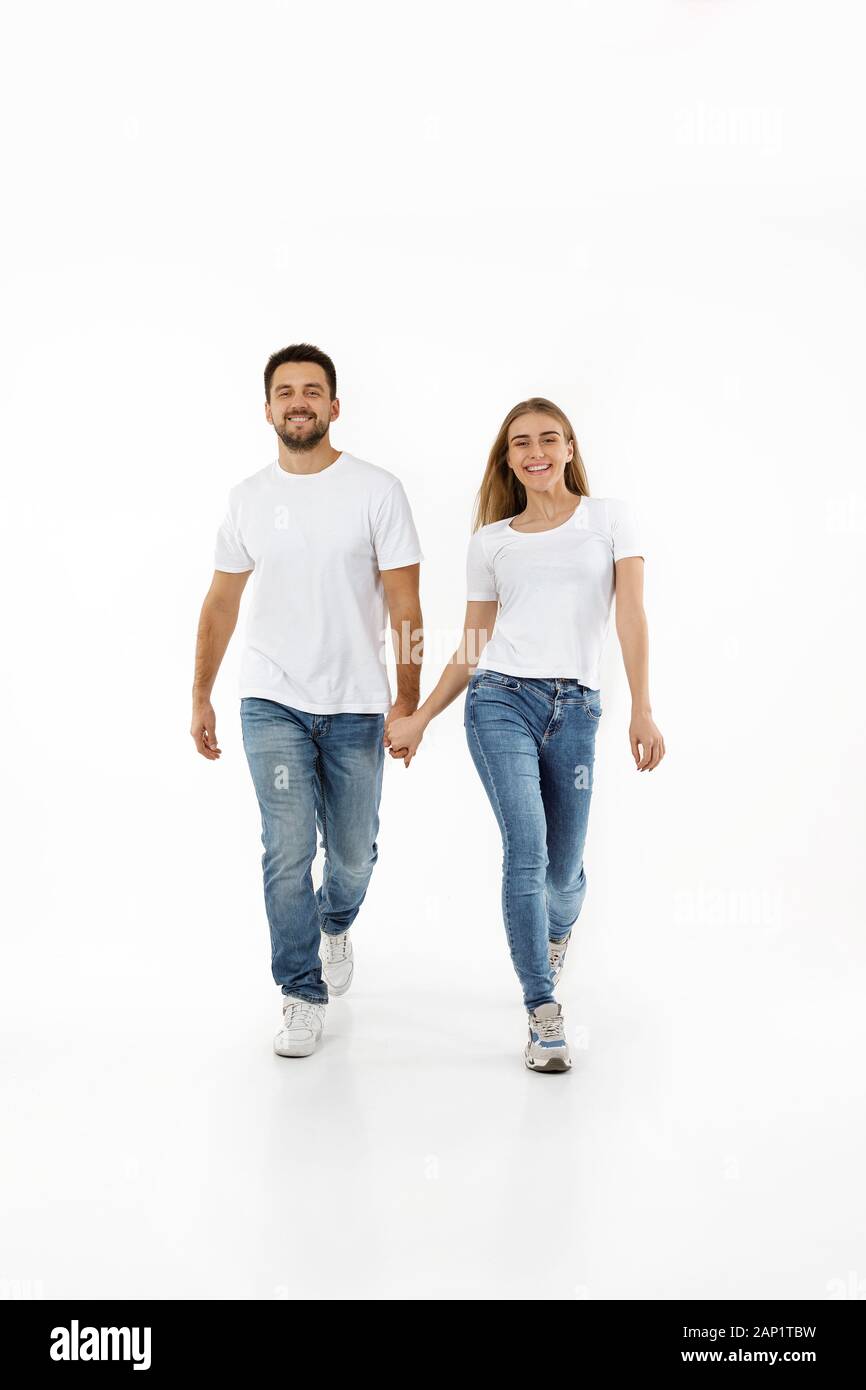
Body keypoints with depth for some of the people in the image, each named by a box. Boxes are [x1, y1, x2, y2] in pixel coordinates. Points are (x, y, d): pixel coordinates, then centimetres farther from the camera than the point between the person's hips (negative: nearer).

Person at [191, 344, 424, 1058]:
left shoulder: (377, 489, -4)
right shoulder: (249, 497, 5)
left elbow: (404, 604, -5)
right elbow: (221, 603, 12)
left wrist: (408, 699, -9)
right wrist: (200, 697, 10)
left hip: (356, 706, -1)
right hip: (273, 703, 1)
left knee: (353, 853, 11)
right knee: (287, 851, -7)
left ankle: (335, 926, 44)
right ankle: (304, 995, 7)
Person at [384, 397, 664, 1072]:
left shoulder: (611, 517, 9)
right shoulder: (490, 541, 14)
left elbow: (631, 615, -1)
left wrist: (642, 710, -11)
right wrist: (421, 717, 9)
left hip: (575, 708, 0)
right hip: (501, 699, 0)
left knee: (563, 868, 3)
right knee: (526, 848, -13)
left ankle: (557, 933, 40)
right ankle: (543, 1012, -4)